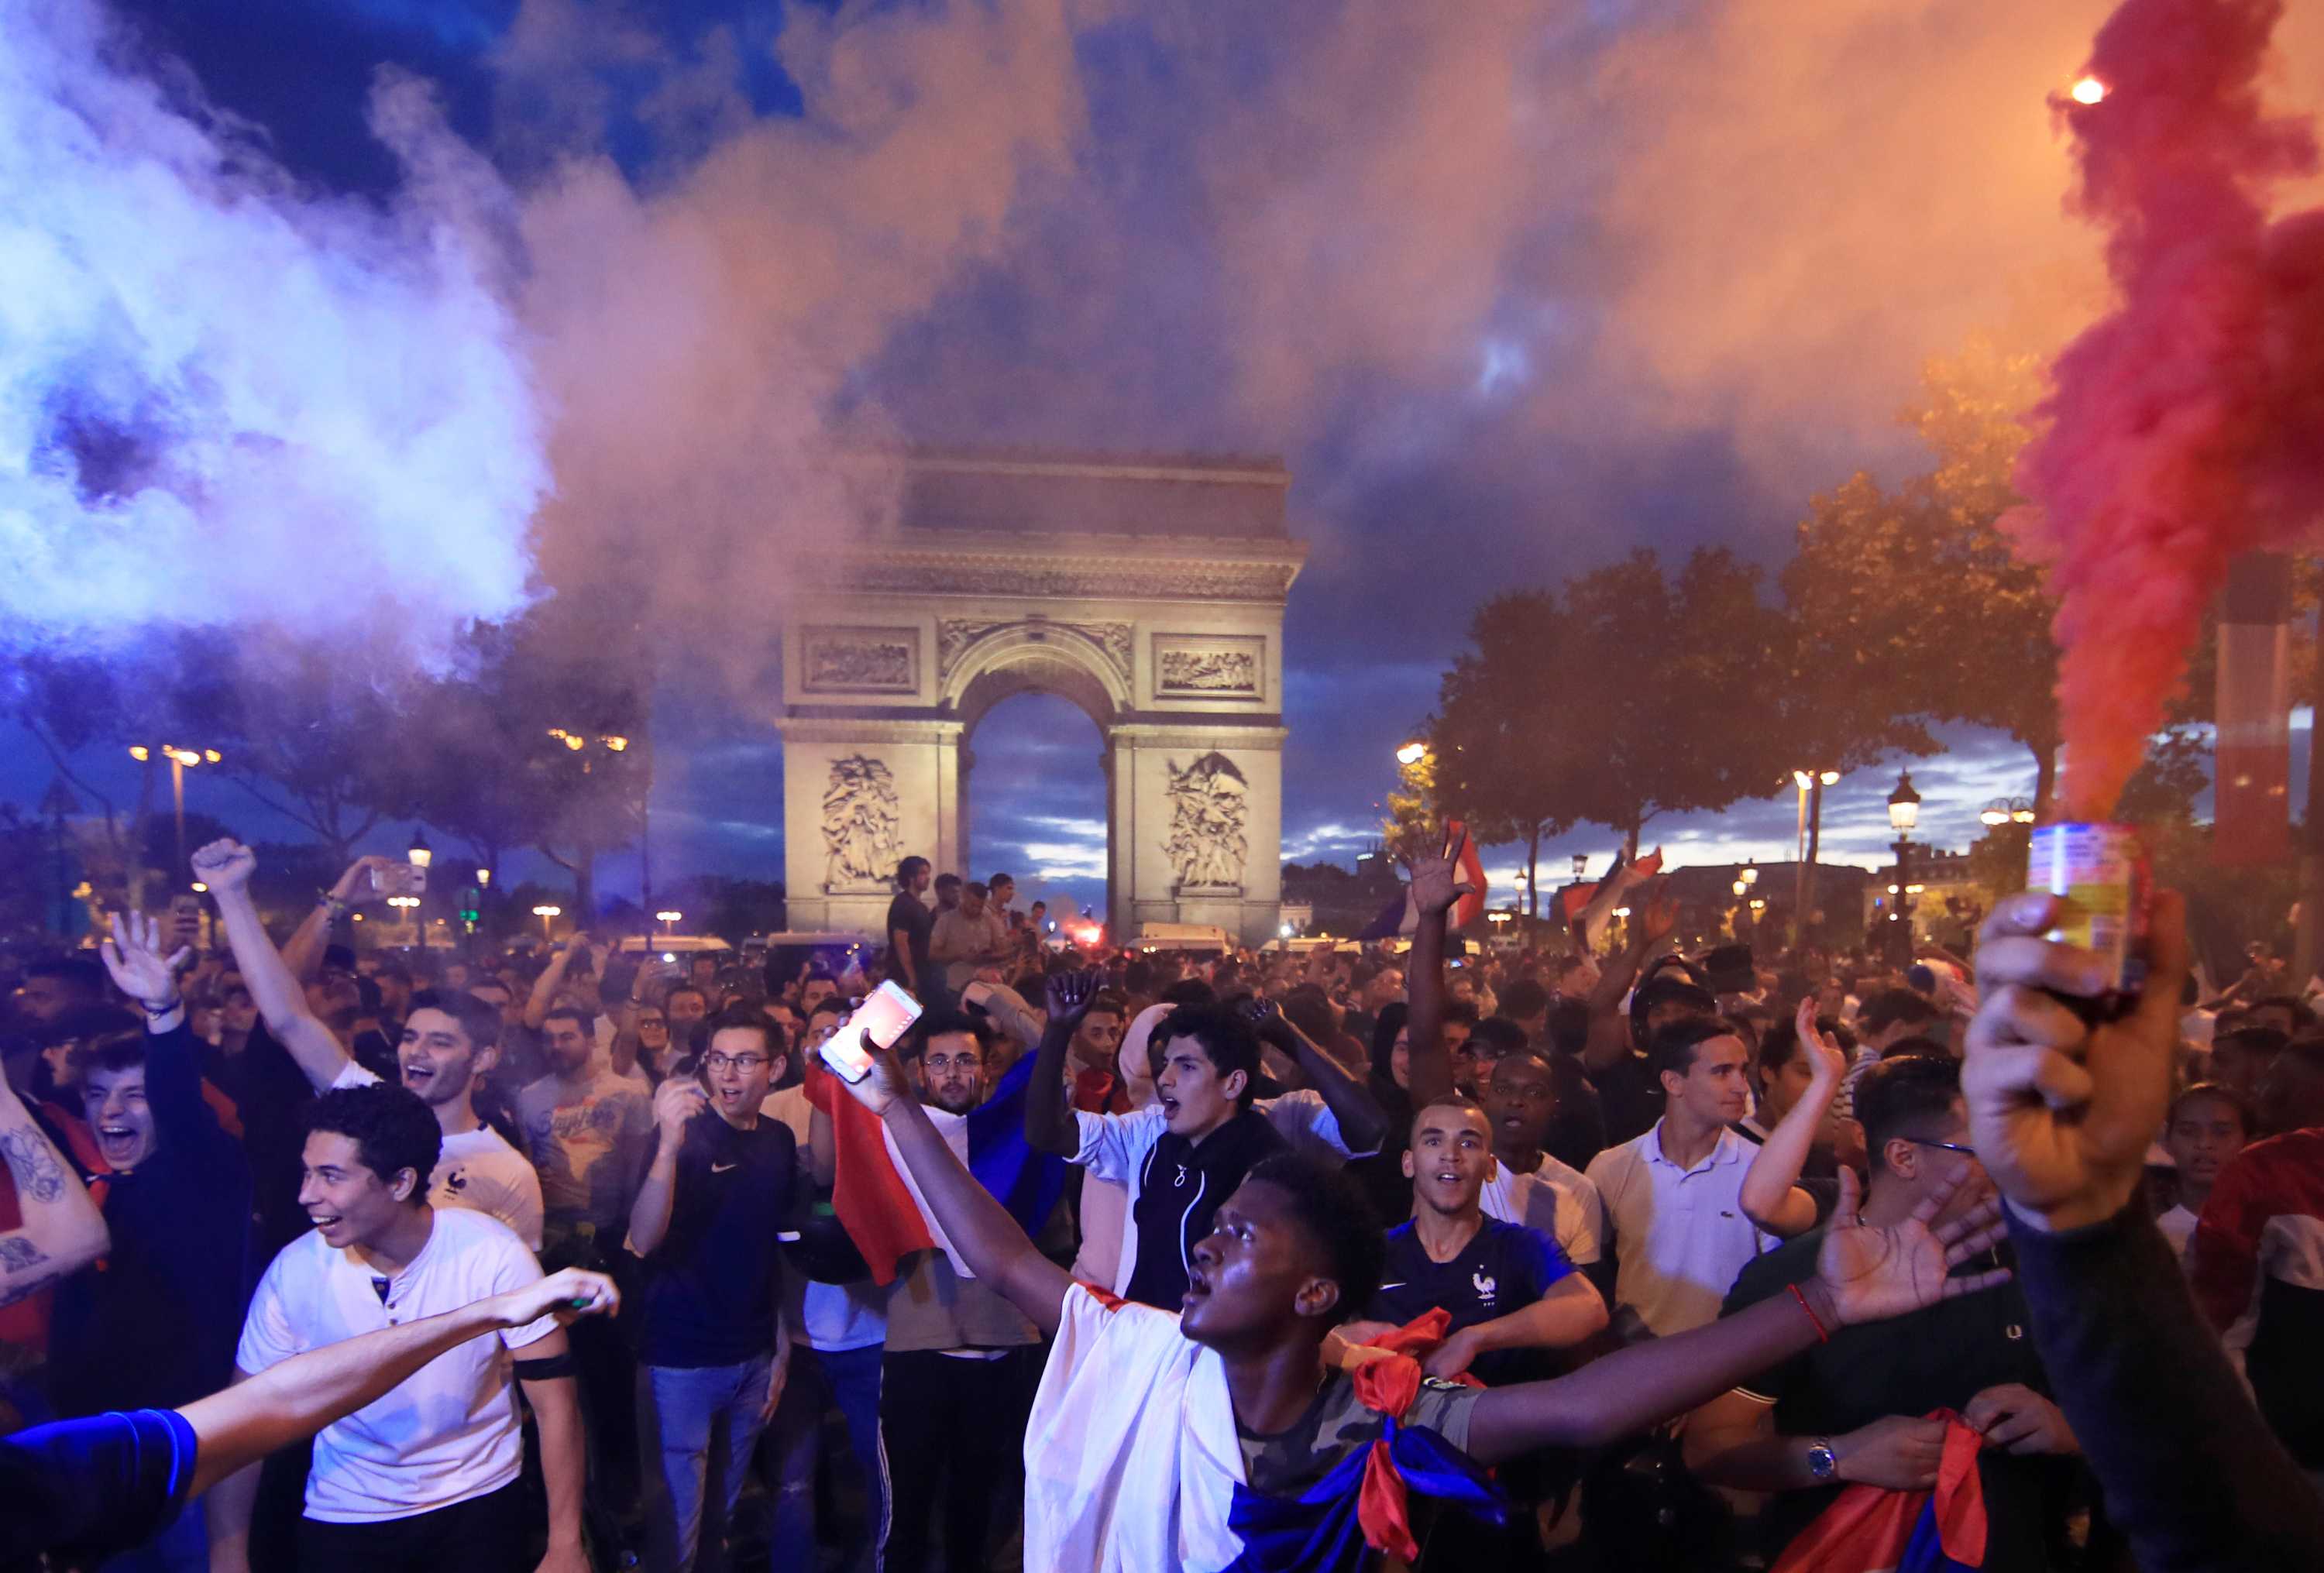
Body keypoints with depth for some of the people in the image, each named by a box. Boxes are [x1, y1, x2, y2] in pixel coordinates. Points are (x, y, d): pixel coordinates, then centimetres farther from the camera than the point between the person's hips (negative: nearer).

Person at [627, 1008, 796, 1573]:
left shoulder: (779, 1140, 3)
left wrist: (782, 1348, 11)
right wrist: (669, 1145, -39)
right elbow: (643, 1241, -26)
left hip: (753, 1359, 5)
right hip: (679, 1361, -5)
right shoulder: (684, 1133, -13)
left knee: (721, 1516, 17)